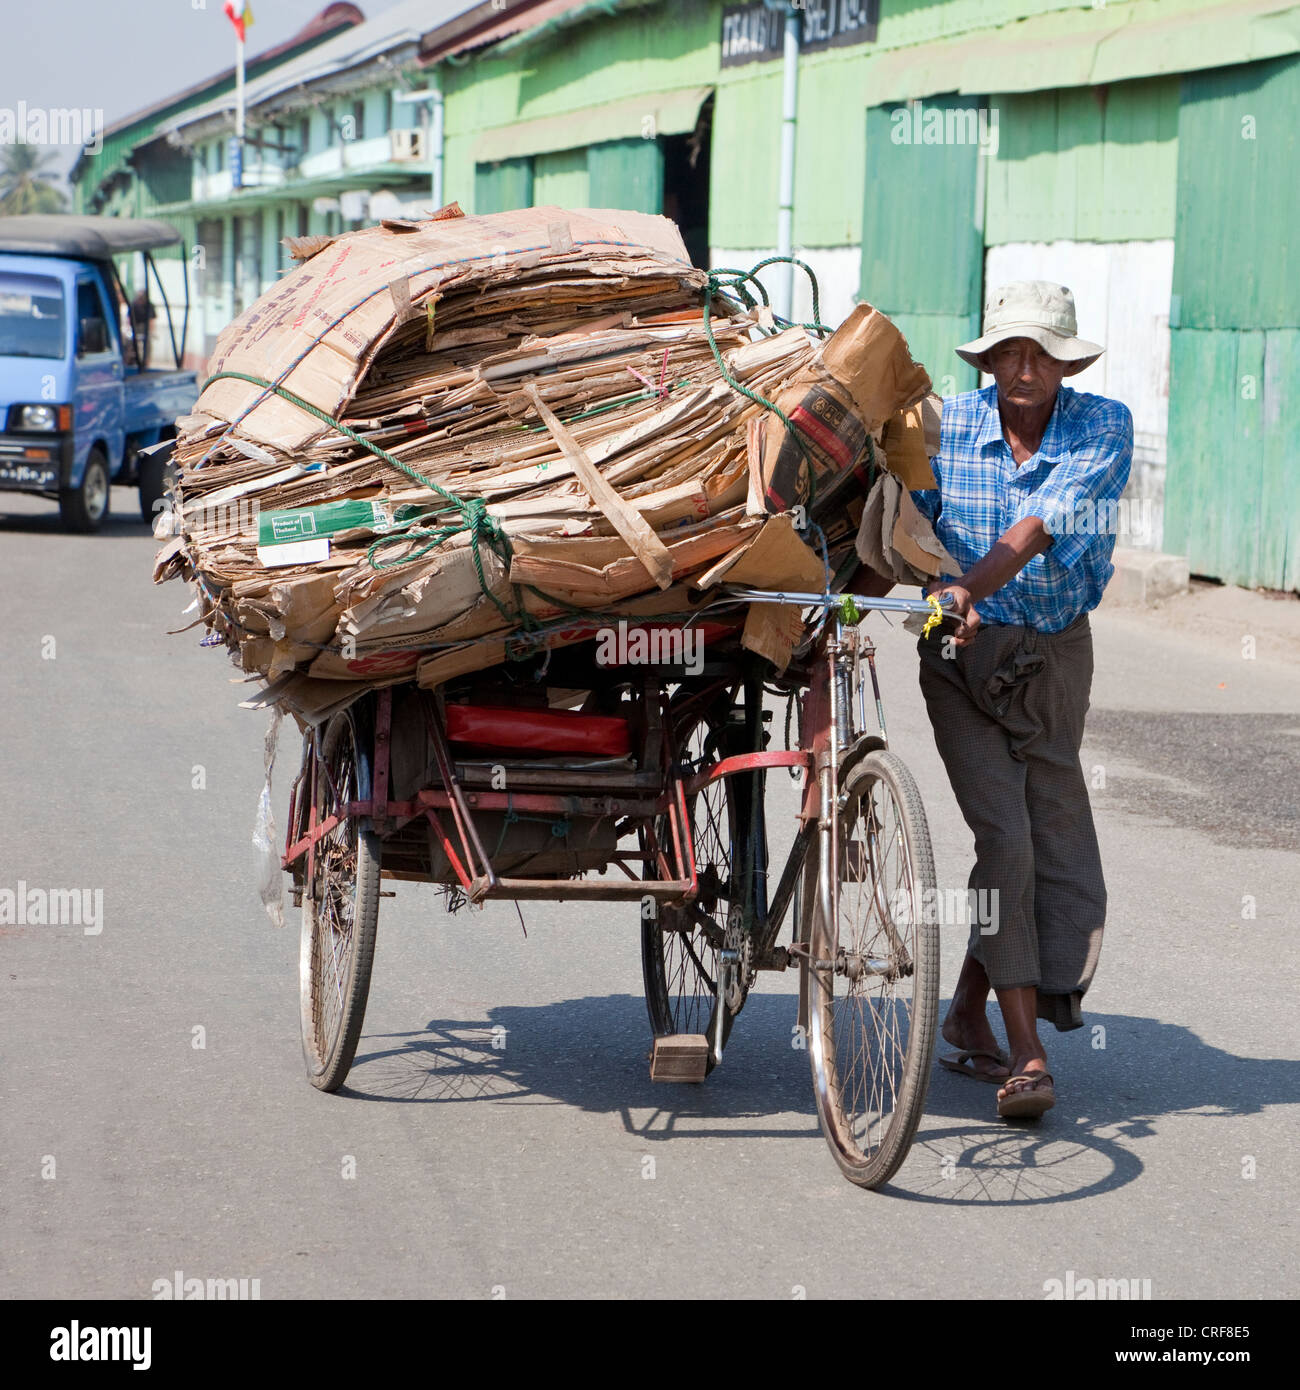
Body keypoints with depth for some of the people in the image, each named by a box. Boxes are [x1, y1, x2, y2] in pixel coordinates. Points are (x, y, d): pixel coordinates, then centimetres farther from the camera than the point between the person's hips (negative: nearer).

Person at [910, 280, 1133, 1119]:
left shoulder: (1104, 428, -11)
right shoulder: (947, 424, -7)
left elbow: (1048, 521, -25)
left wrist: (971, 586, -39)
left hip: (1057, 651, 2)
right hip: (964, 651, -2)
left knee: (1057, 838, 6)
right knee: (1006, 839, -12)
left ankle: (970, 1012, 28)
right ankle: (1026, 1053, -11)